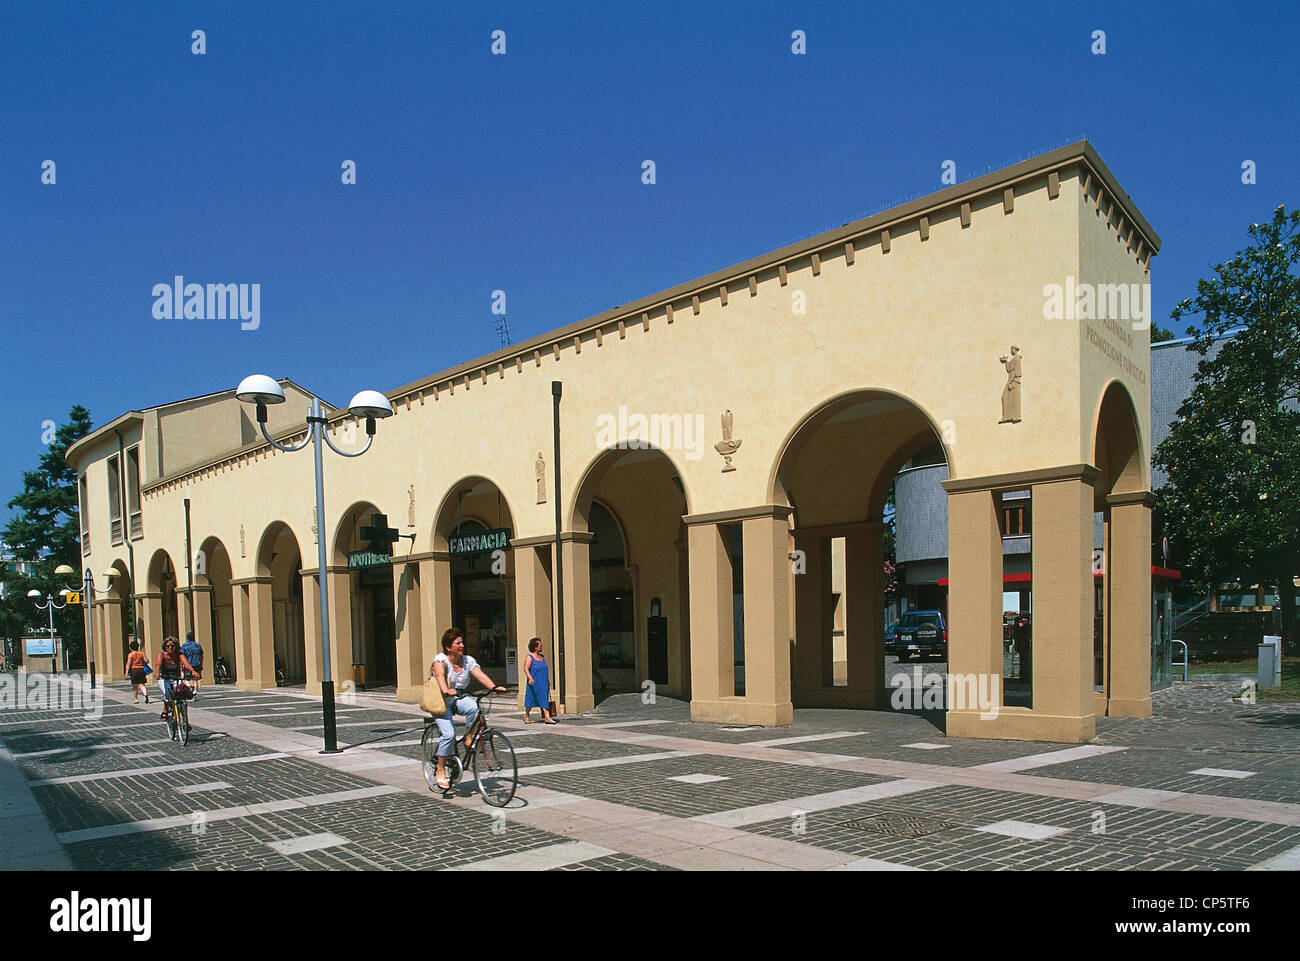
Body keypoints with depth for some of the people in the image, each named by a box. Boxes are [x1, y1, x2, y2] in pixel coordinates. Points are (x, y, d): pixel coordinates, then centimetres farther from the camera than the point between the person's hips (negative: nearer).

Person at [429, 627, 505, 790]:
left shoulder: (468, 660, 1)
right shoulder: (441, 660, -13)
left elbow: (480, 675, -13)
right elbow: (440, 675, -33)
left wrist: (494, 687, -32)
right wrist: (446, 691, -53)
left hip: (459, 699, 4)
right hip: (441, 702, -4)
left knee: (473, 707, -31)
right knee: (449, 734, -22)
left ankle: (469, 739, -9)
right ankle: (441, 771, -6)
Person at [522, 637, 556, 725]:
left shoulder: (543, 657, 13)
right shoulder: (529, 657, -8)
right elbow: (526, 669, -18)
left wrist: (548, 681, 17)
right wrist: (530, 678, -34)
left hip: (543, 683, 5)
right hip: (534, 683, -5)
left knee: (544, 699, -3)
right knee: (531, 700, 5)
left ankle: (547, 717, -10)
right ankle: (526, 716, 23)